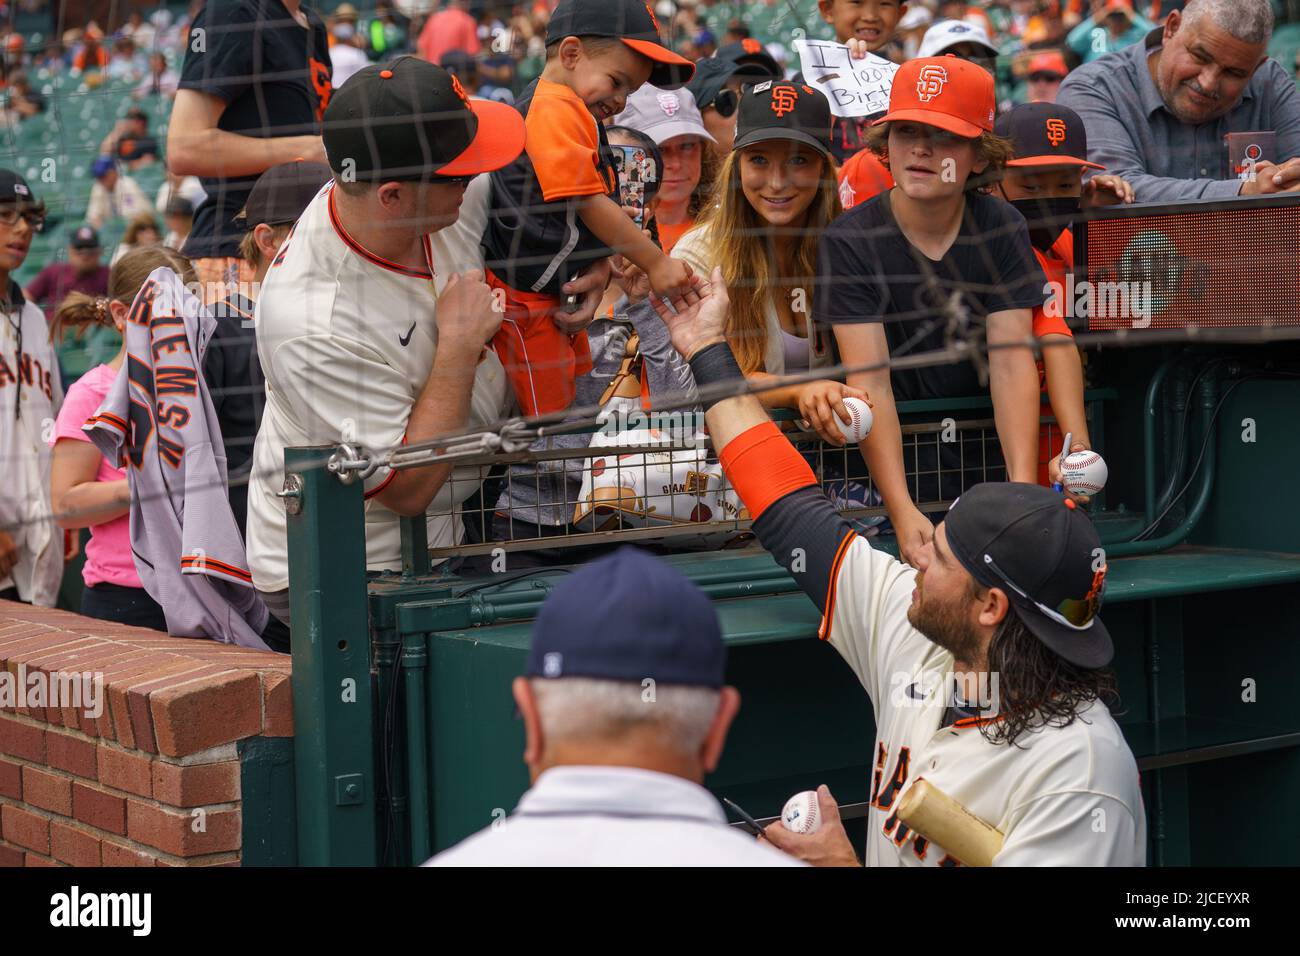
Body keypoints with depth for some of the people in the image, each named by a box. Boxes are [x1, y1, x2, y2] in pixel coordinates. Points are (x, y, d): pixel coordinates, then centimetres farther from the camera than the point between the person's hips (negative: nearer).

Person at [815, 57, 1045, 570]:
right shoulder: (849, 240, -8)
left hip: (986, 466, 2)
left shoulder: (1001, 229, 1)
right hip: (892, 471, -2)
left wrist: (1024, 490, -22)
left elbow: (1011, 360, -8)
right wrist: (903, 513, -28)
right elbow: (870, 379, -16)